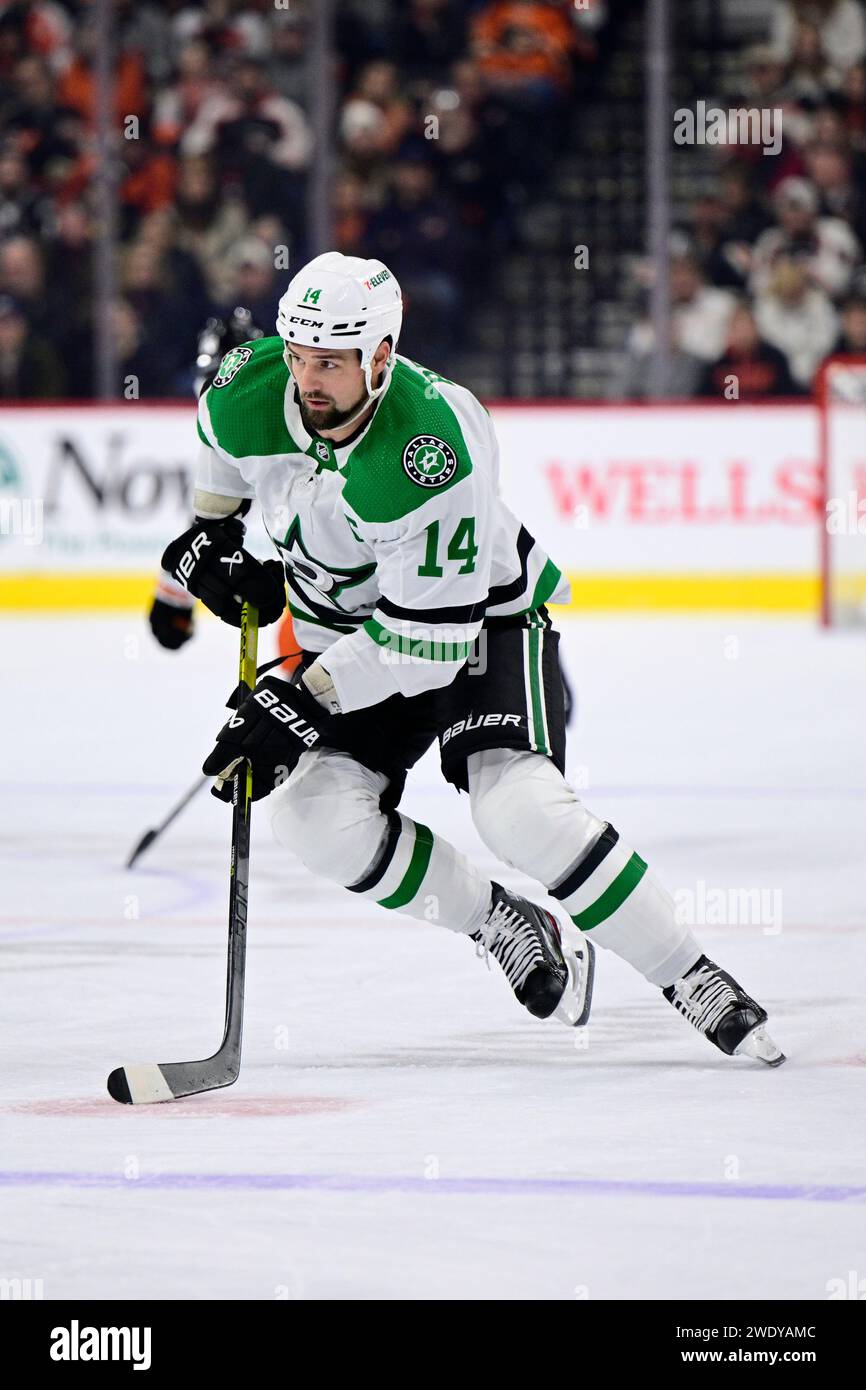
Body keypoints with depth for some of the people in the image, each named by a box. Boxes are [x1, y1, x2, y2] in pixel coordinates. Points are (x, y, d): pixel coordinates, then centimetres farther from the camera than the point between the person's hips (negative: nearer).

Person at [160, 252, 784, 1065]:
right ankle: (507, 930, 5)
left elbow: (429, 639, -34)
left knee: (517, 807, -26)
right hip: (347, 628, 6)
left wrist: (300, 701, -36)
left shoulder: (435, 454, -36)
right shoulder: (249, 389, -19)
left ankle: (694, 984, -13)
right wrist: (210, 533, 3)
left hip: (479, 617, -6)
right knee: (316, 814, -17)